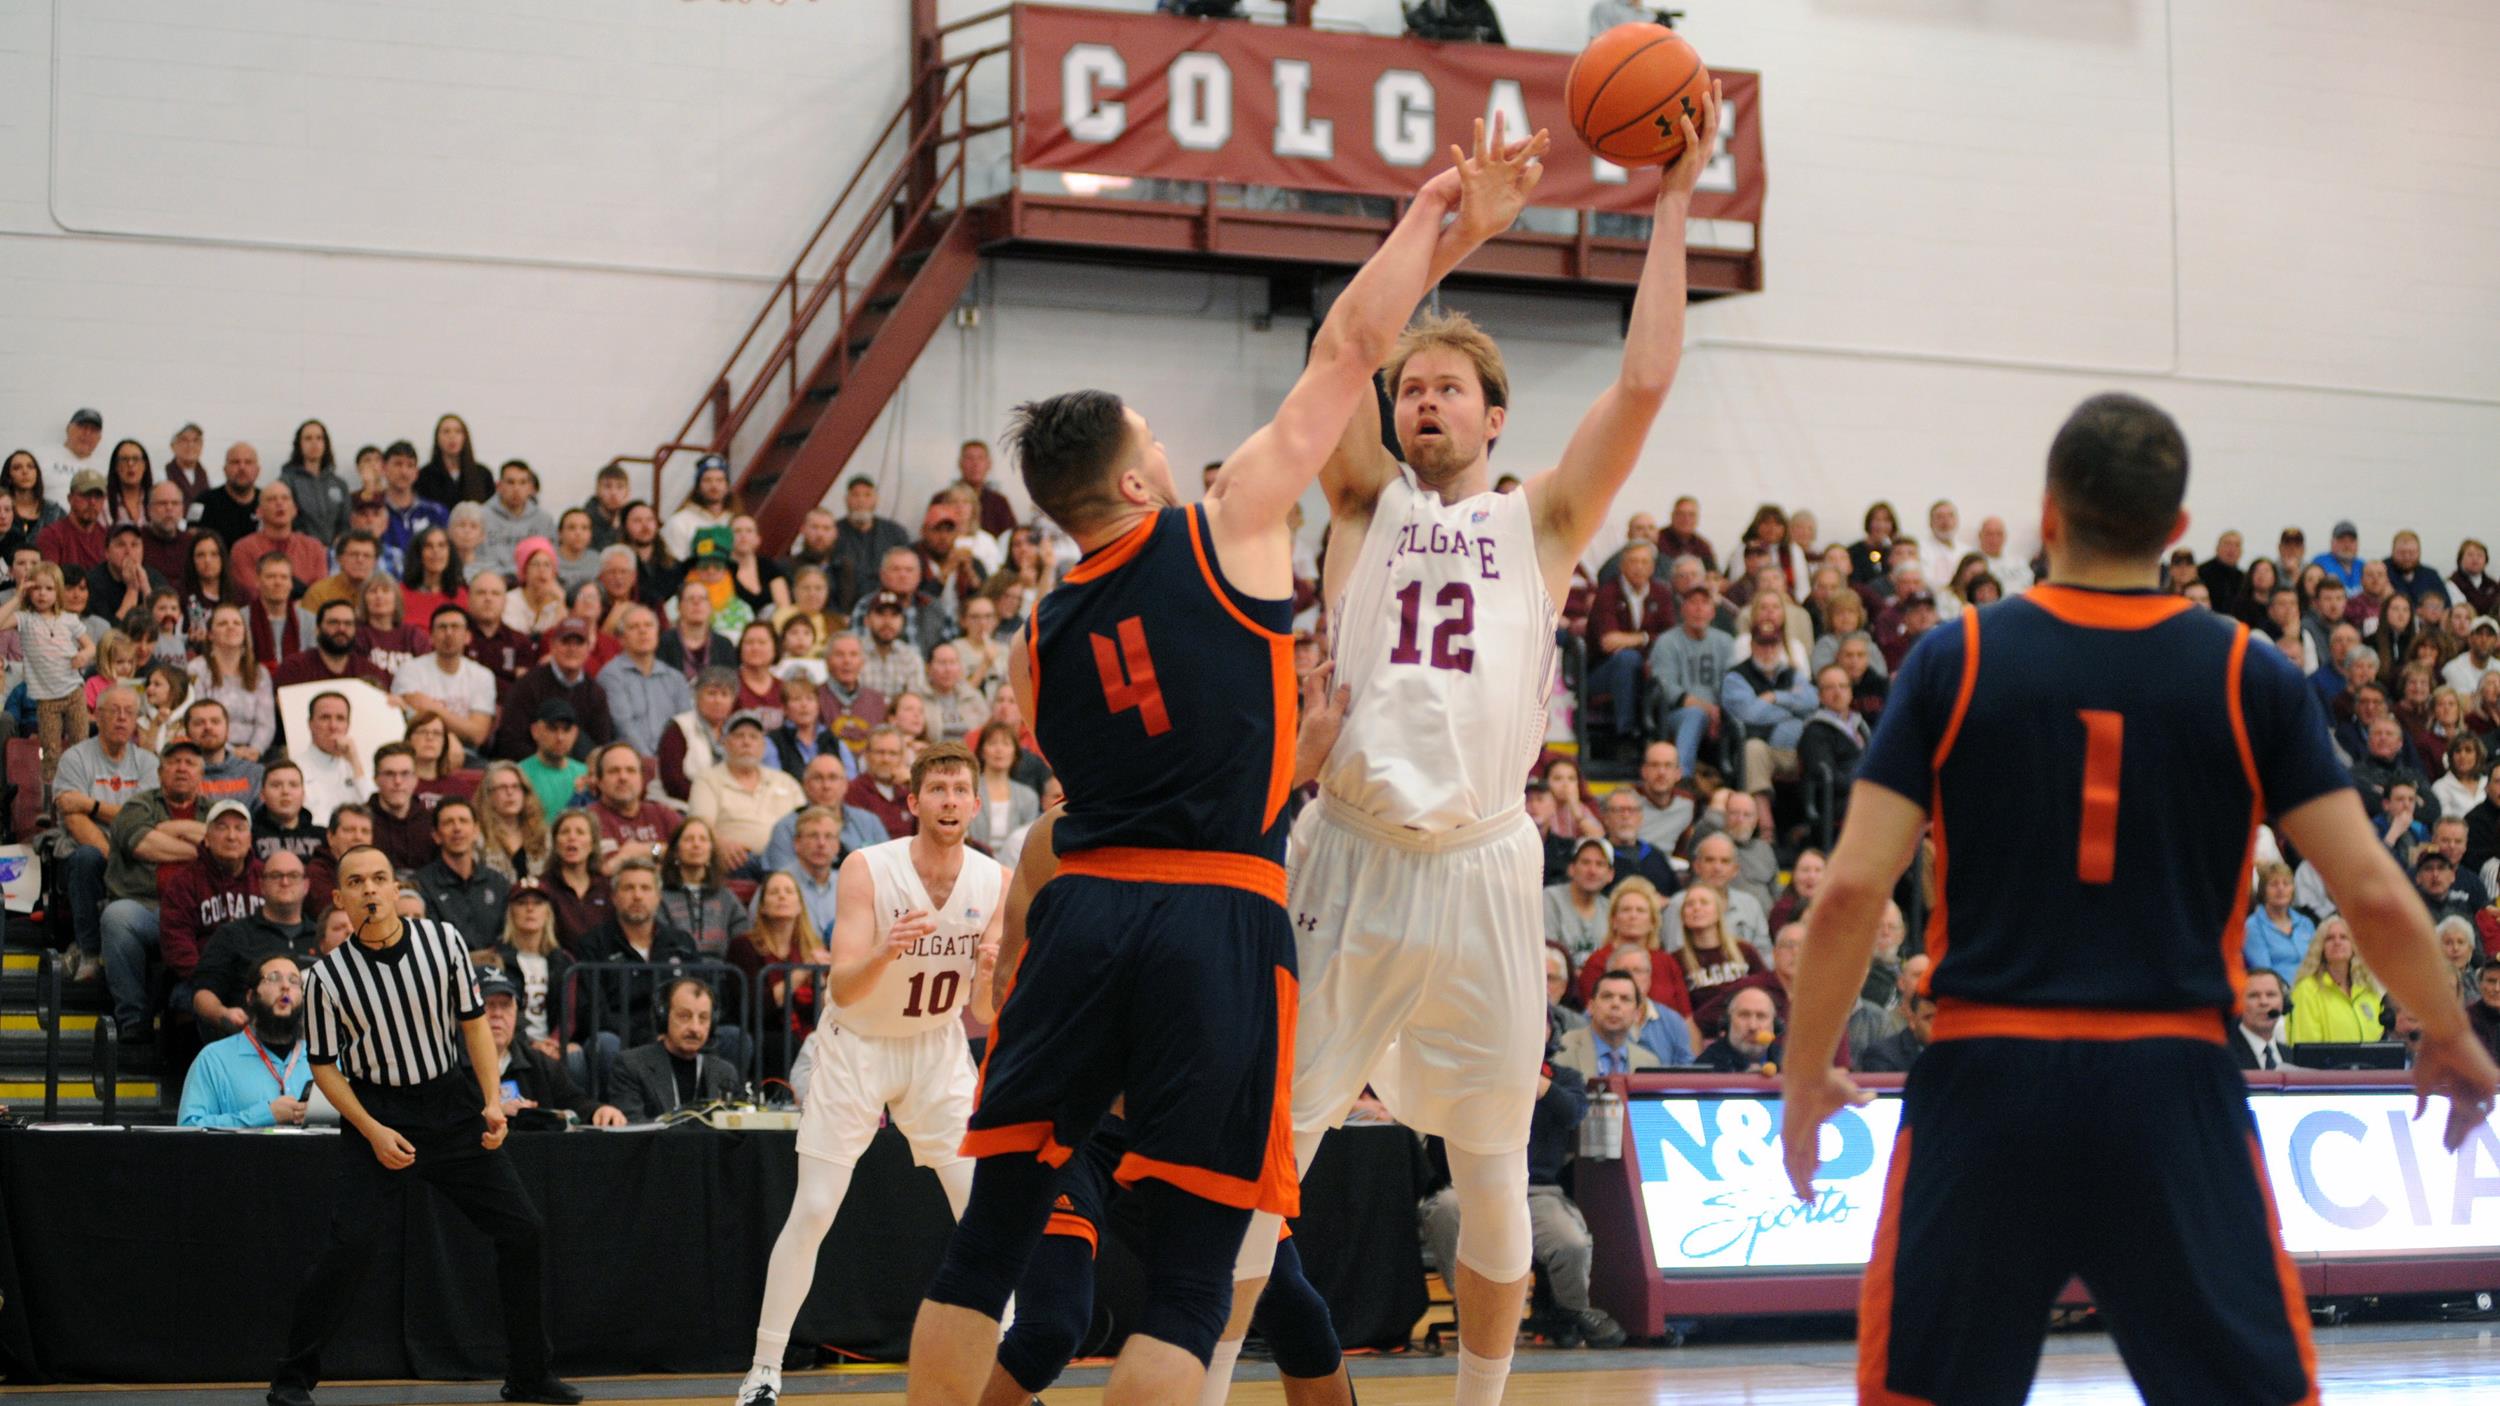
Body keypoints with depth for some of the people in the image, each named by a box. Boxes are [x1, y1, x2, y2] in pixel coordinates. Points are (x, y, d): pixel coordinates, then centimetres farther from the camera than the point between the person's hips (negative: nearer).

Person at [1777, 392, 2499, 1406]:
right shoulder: (2248, 676, 2)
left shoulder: (1954, 660, 1)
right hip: (2173, 1087, 0)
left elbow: (1851, 890, -5)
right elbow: (2376, 896, -1)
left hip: (1986, 1079, 0)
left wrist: (1805, 1075, 7)